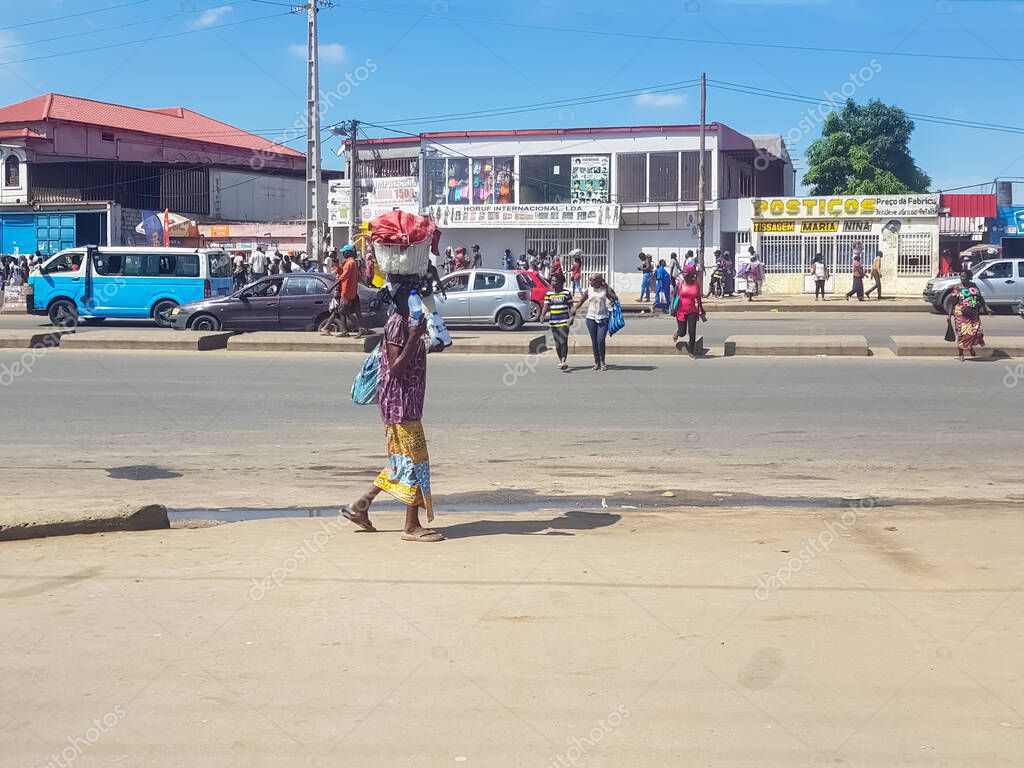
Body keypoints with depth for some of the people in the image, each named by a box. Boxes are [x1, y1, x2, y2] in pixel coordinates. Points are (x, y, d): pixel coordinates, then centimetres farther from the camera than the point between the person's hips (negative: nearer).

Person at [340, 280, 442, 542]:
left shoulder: (407, 323, 14)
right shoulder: (397, 324, -15)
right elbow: (396, 368, -22)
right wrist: (415, 337, -27)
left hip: (408, 402, 10)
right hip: (400, 402, -10)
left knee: (401, 462, 16)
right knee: (415, 459, -5)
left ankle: (359, 506, 20)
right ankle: (412, 526, 2)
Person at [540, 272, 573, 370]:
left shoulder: (566, 293, 3)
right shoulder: (549, 293, 9)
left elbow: (571, 306, 8)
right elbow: (546, 306, 5)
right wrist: (542, 315, -12)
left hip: (564, 321, -3)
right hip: (553, 321, 3)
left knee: (563, 341, -14)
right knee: (557, 342, 9)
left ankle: (564, 361, -22)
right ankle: (560, 360, 21)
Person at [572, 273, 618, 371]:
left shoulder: (605, 290, 2)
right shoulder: (589, 290, 5)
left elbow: (615, 298, 0)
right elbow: (581, 301, 9)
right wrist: (575, 309, -4)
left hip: (603, 318, -2)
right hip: (591, 318, 2)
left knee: (601, 340, -12)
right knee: (594, 341, 3)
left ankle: (602, 361, 2)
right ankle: (597, 362, 14)